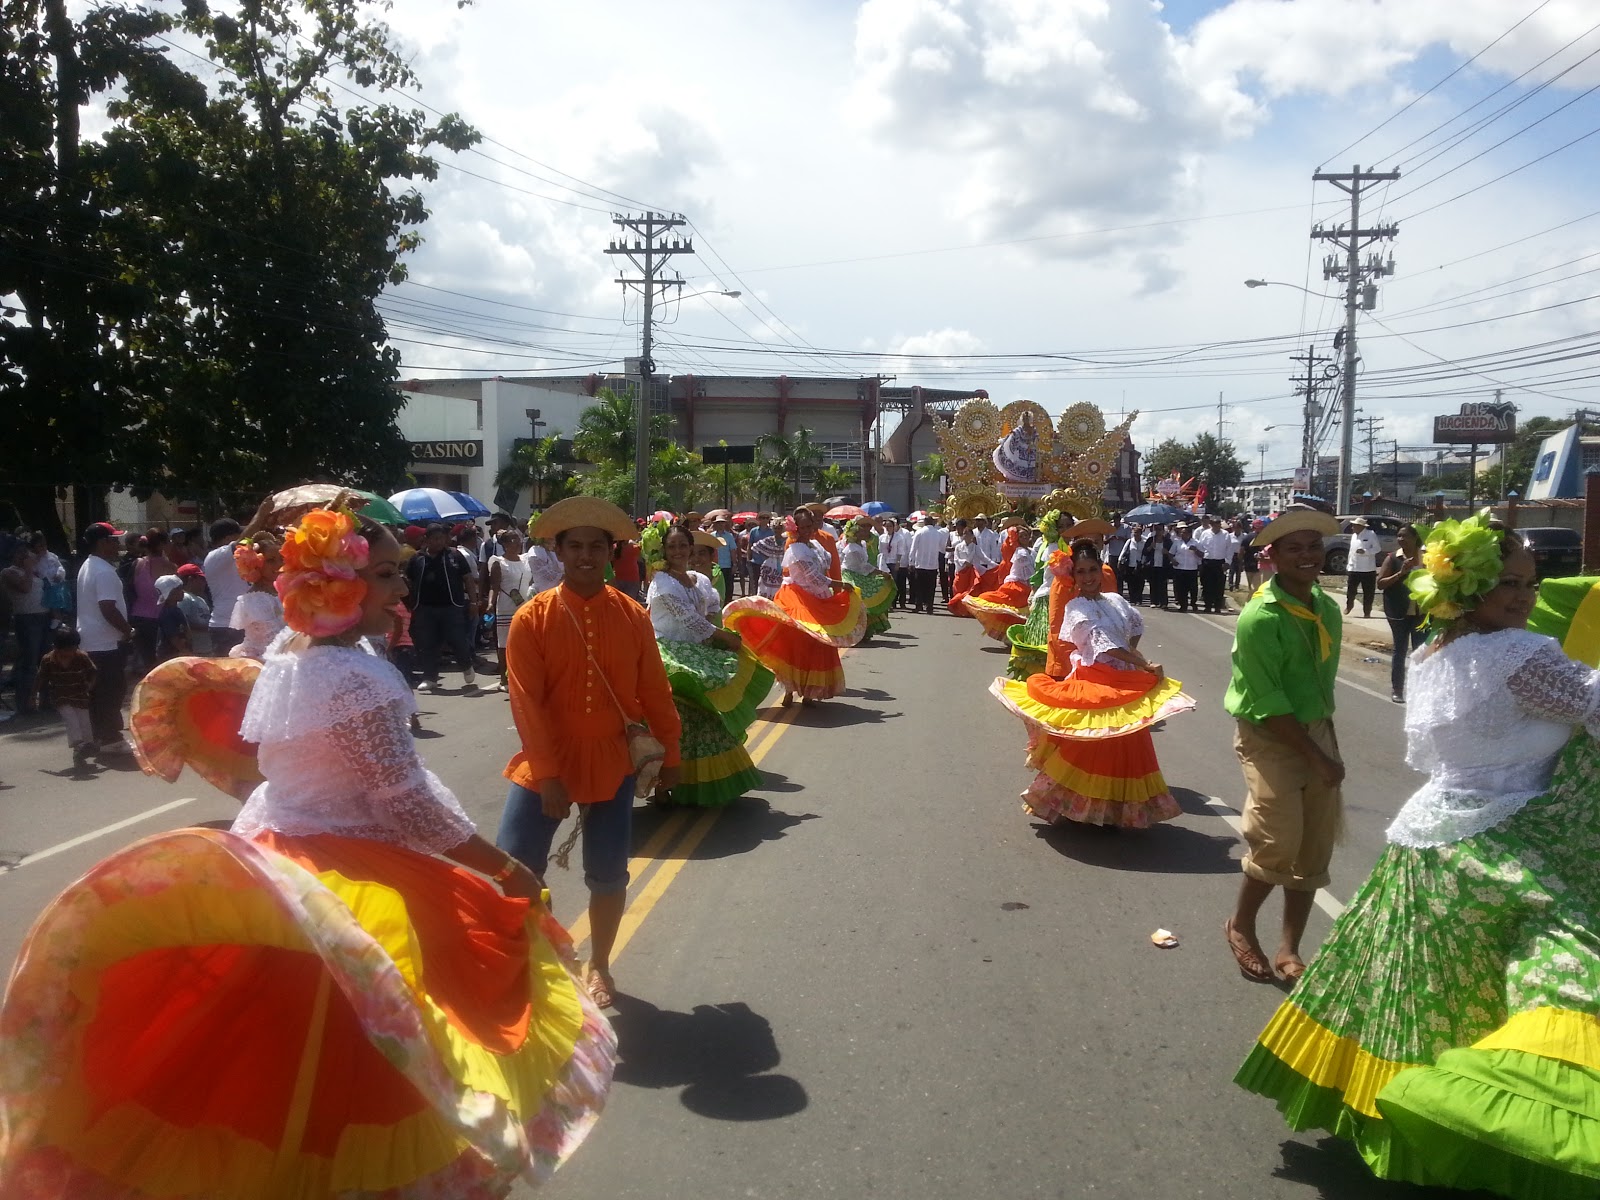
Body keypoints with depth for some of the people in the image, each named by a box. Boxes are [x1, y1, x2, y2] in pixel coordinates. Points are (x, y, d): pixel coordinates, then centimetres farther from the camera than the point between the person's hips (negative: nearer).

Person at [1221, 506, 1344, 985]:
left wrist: (1329, 745, 11)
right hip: (1269, 737, -7)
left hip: (1317, 731, 7)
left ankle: (1289, 948, 19)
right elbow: (1268, 704, -19)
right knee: (1278, 841, -11)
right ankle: (1240, 926, 14)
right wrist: (1316, 756, -16)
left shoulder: (1327, 610, 4)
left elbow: (1325, 682, 12)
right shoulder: (1260, 617, -19)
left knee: (1315, 848, 7)